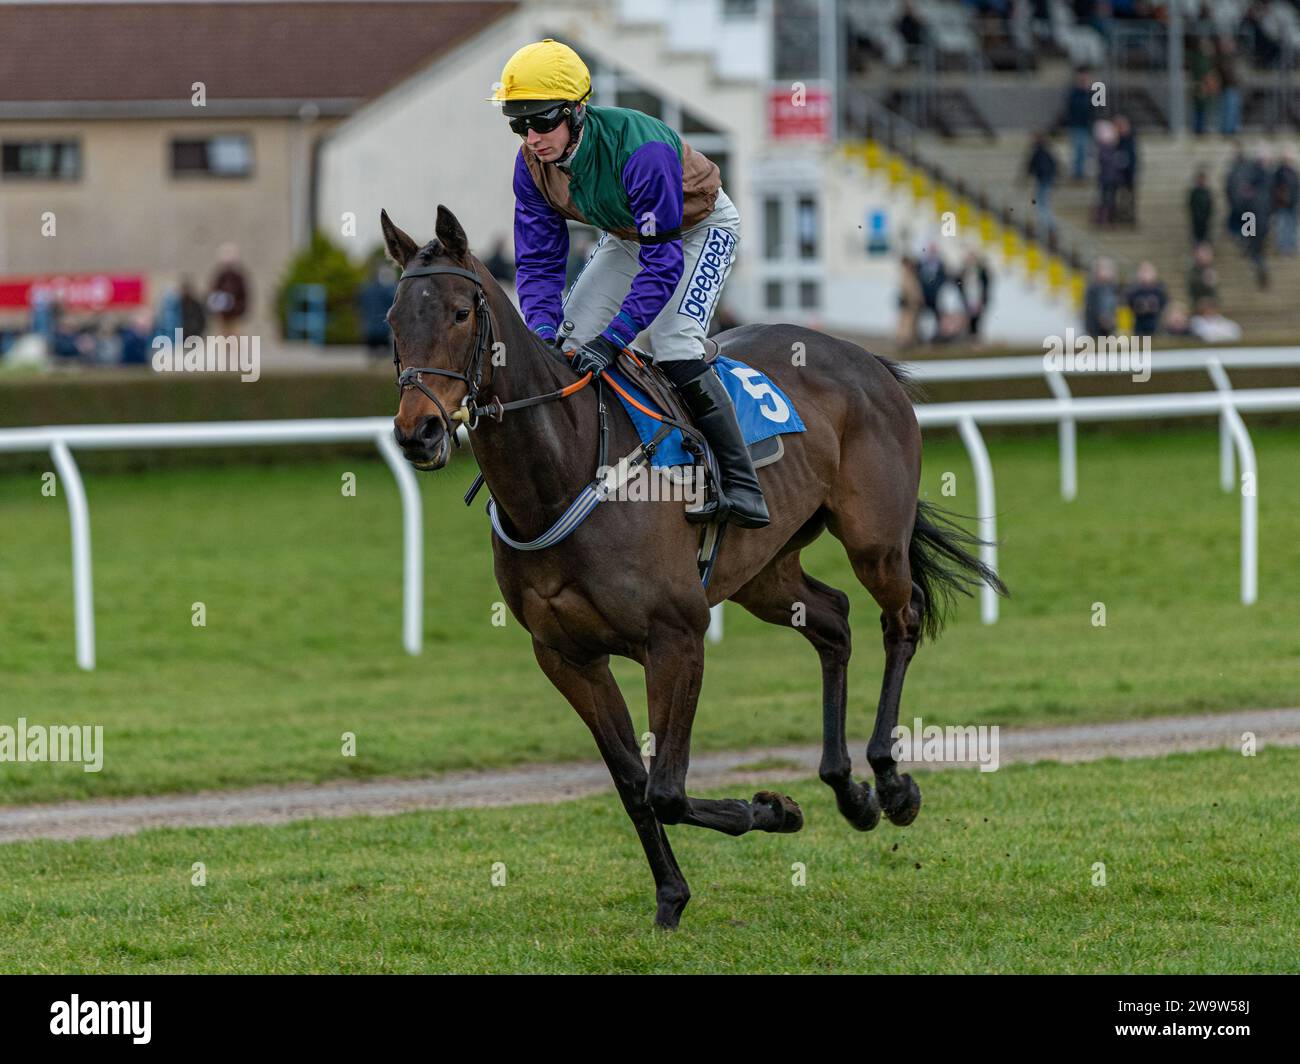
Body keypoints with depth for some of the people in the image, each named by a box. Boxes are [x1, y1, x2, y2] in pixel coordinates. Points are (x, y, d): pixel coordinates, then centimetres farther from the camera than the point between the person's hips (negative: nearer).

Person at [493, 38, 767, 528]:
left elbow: (664, 260, -39)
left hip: (700, 227, -7)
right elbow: (538, 260, -14)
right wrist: (543, 330, -33)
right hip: (627, 236, 7)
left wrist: (612, 340, -46)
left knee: (672, 340, -25)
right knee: (571, 337, -3)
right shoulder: (532, 163, -20)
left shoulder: (639, 148, -41)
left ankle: (741, 488, -26)